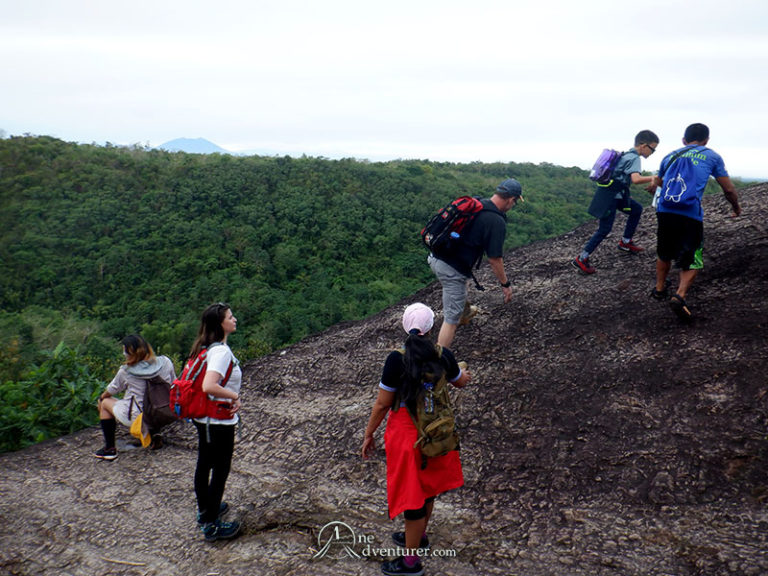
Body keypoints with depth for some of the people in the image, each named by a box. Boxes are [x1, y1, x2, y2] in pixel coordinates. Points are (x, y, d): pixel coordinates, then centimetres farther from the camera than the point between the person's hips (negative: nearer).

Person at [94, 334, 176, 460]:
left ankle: (110, 448, 16)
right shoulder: (165, 362, -7)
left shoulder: (125, 371, -11)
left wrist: (102, 397, 28)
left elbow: (112, 390, 6)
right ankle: (153, 432, 22)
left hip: (137, 418, -4)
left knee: (104, 403, 18)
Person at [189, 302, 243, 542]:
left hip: (202, 418, 9)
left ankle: (205, 510, 41)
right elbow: (208, 386, -38)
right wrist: (234, 396, -22)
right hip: (219, 422, -9)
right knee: (220, 471, 4)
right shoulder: (221, 352, -26)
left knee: (204, 464, 23)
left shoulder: (204, 347, 4)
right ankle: (211, 525, 15)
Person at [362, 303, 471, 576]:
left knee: (412, 491, 7)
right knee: (427, 484, 24)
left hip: (406, 431, -5)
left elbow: (382, 404, -15)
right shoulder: (443, 356, -10)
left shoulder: (397, 360, -22)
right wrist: (464, 374, 36)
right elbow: (460, 382, 11)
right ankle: (419, 535, 47)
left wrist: (368, 435, -1)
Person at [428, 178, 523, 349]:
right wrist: (505, 284, -3)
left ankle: (465, 313, 65)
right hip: (451, 269, -9)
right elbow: (494, 259, -15)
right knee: (451, 319, -1)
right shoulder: (497, 222, -17)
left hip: (436, 257, 9)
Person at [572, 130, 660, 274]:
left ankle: (625, 242, 27)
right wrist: (652, 178, -20)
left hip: (616, 194, 10)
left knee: (637, 209, 19)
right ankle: (581, 259, -5)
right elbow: (636, 179, -30)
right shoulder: (634, 158, -14)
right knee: (604, 229, -8)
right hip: (609, 197, -10)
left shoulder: (627, 154, 15)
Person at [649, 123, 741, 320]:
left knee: (664, 254, 26)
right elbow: (728, 189, 13)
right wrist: (736, 208, 31)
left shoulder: (670, 156, 20)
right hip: (691, 215, -3)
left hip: (664, 211, 3)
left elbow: (658, 182, 36)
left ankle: (659, 289, 36)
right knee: (691, 260, 6)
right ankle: (680, 295, -16)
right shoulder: (712, 156, 11)